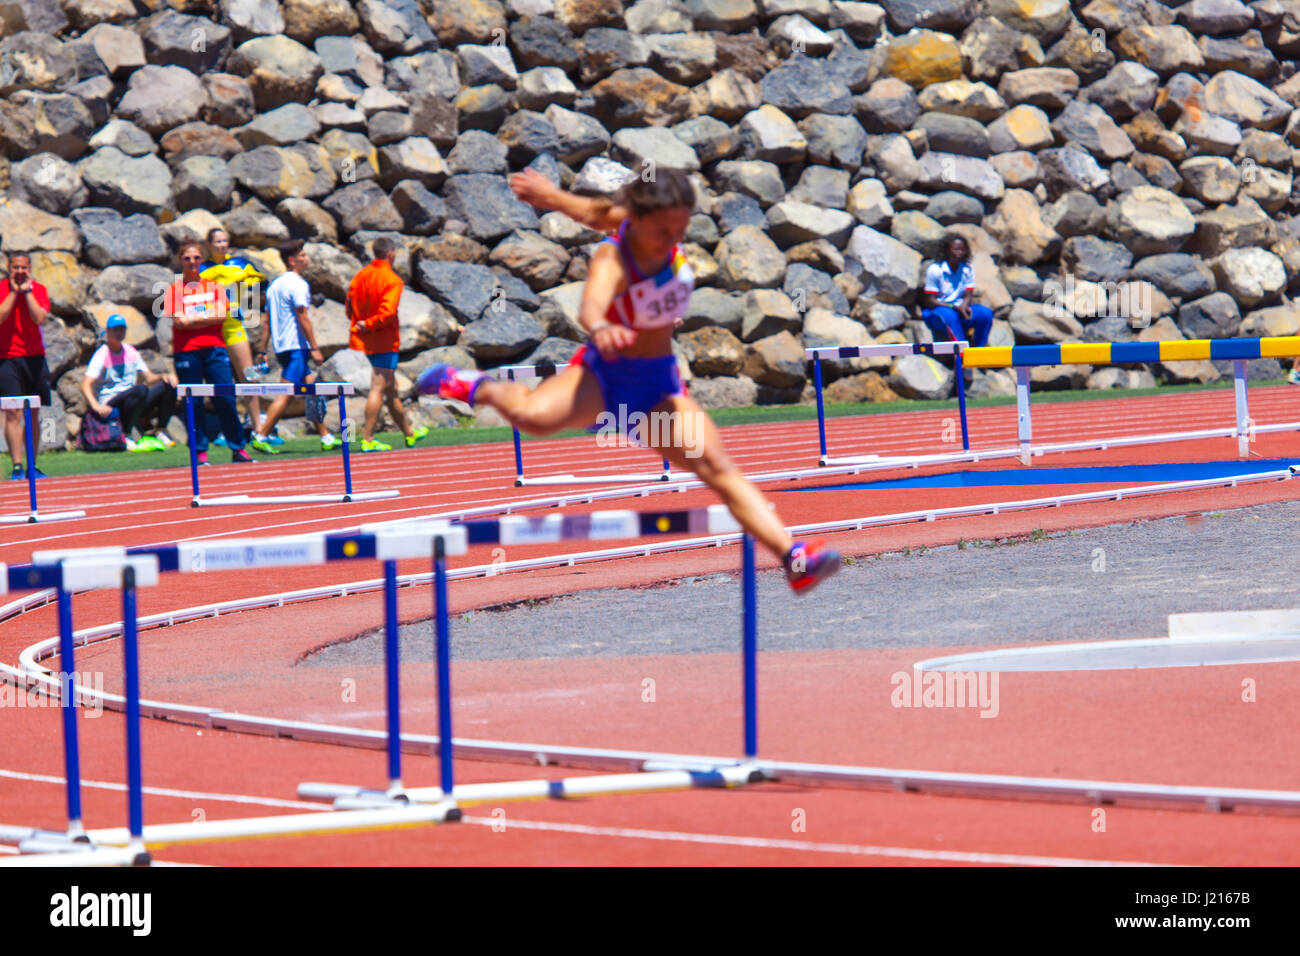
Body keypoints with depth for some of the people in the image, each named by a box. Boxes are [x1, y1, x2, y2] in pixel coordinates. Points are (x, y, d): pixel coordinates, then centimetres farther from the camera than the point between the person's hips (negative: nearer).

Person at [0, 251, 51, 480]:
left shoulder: (38, 290, 6)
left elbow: (40, 318, -9)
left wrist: (27, 291, -9)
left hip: (34, 357, 3)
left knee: (33, 414, 6)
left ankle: (32, 466, 13)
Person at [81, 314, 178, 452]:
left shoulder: (130, 352, 15)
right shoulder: (102, 355, -5)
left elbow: (149, 378, 18)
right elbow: (85, 385, -16)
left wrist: (164, 377, -5)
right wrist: (96, 406, -34)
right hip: (110, 406, -7)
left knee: (169, 385, -7)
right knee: (140, 389, -35)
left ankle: (160, 431, -3)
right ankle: (125, 435, -27)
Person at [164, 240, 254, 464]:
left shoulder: (214, 287, 13)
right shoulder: (175, 290, 7)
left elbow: (222, 315, -2)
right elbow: (178, 321, -6)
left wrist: (193, 319, -8)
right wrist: (207, 318, -4)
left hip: (214, 348, 1)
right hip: (186, 351, -1)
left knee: (225, 399, -4)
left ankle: (238, 448, 4)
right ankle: (200, 452, 4)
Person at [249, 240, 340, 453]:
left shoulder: (275, 285, 15)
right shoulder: (298, 284, -11)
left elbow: (267, 320, 15)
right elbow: (303, 318, -16)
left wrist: (262, 348, 16)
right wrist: (314, 348, -16)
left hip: (281, 346, 9)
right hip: (296, 346, -9)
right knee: (286, 393, -10)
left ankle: (325, 436, 14)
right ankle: (261, 435, -14)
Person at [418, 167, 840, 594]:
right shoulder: (611, 261, -25)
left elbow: (596, 212, 13)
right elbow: (590, 307, -48)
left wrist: (553, 195, 34)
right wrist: (600, 329, -72)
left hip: (660, 388, 6)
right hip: (603, 378, -6)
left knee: (718, 468, -14)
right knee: (534, 416, -36)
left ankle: (795, 557, -23)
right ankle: (478, 387, -2)